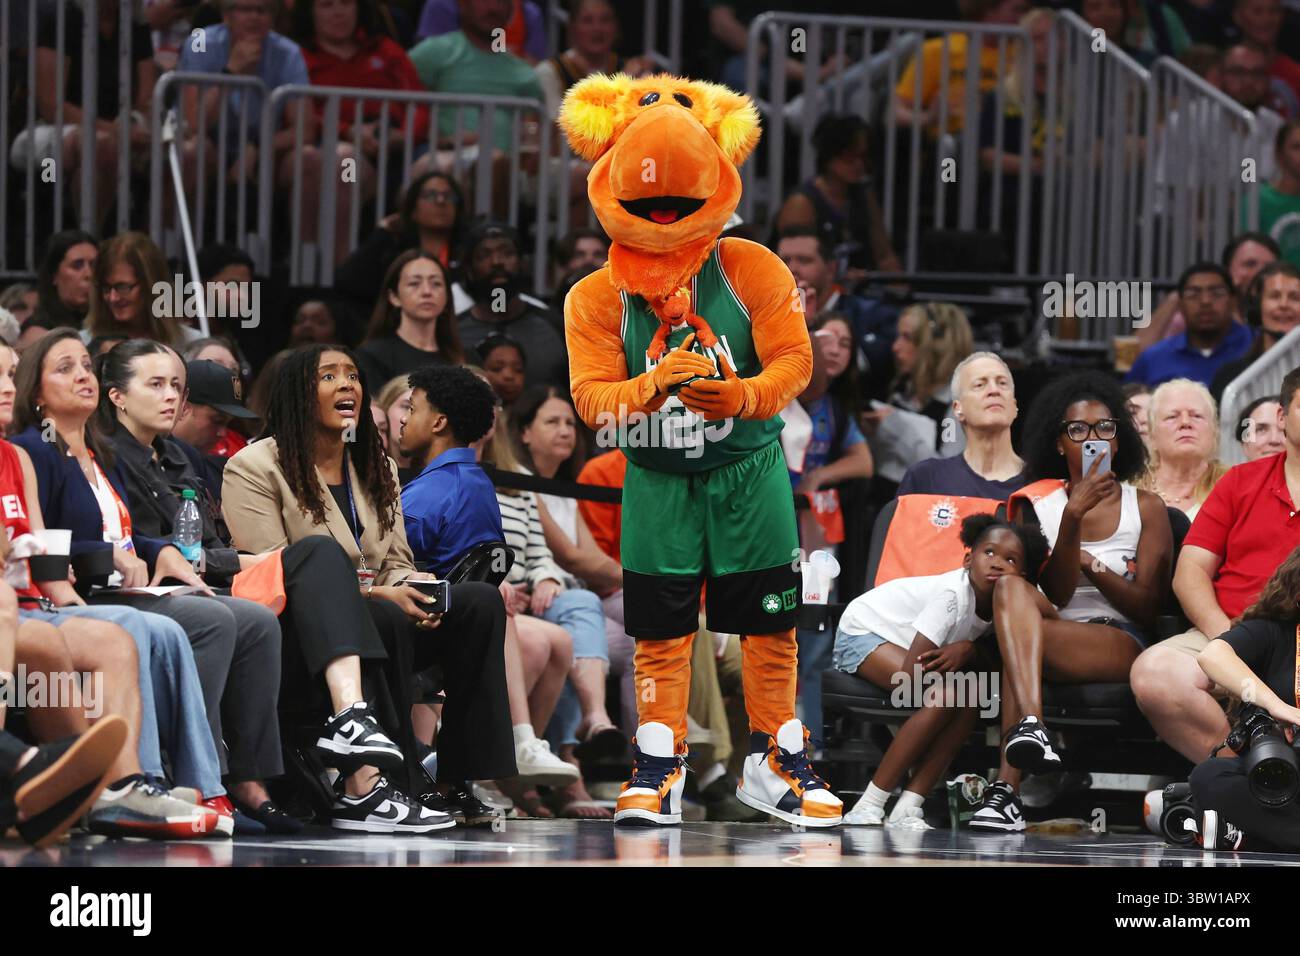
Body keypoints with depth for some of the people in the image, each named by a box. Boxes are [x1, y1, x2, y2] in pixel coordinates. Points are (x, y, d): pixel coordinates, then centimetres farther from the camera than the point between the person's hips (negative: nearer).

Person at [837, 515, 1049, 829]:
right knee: (943, 696, -27)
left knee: (970, 698, -15)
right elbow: (910, 673, -36)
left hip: (901, 641, 8)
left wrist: (966, 650, -22)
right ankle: (867, 809, -24)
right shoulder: (953, 595, -34)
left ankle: (906, 811, -16)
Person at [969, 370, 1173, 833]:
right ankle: (1031, 724, -54)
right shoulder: (1038, 507, 14)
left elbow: (1148, 608, 5)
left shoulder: (1145, 508, 11)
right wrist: (1073, 517, -14)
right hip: (1056, 632, 2)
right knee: (1011, 585, -33)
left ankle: (1006, 787, -40)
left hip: (1122, 643, -2)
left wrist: (1091, 564, -9)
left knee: (1020, 638, -34)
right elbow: (1056, 597, -1)